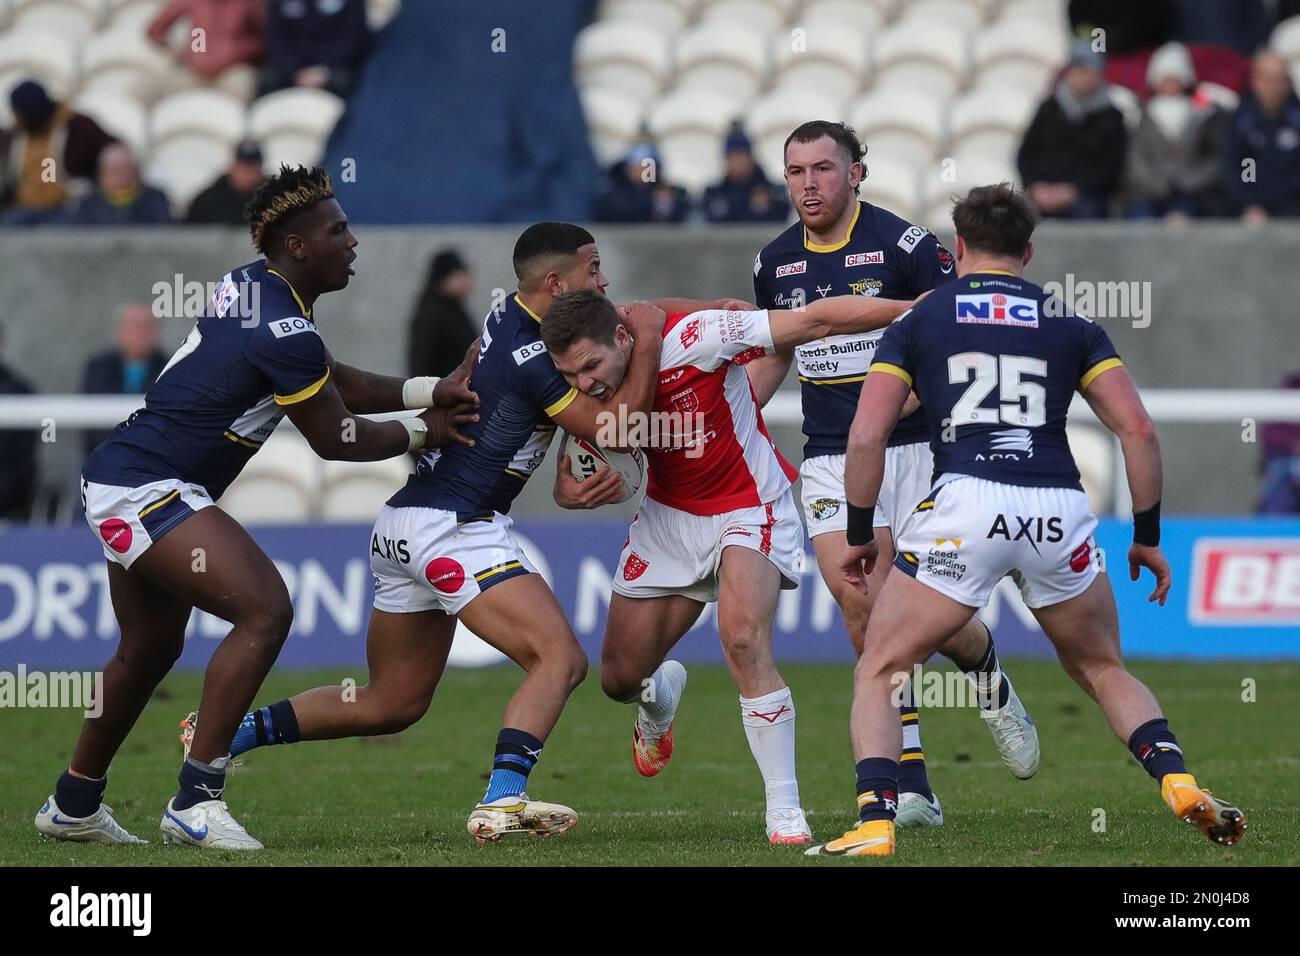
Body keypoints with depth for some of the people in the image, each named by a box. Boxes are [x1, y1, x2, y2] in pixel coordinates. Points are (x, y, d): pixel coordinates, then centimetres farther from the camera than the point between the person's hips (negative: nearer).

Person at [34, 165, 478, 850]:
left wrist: (431, 390, 12)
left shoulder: (250, 286, 9)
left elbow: (331, 382, 20)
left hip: (118, 480, 11)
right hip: (145, 490, -11)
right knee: (265, 611, -17)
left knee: (150, 647, 21)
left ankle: (73, 806, 34)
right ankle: (195, 801, -18)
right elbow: (336, 440, -8)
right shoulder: (285, 332, -20)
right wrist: (422, 431, 8)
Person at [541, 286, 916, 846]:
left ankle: (784, 809, -20)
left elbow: (813, 321, -27)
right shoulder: (585, 393, -12)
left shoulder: (694, 339, -29)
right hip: (667, 517, 5)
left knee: (744, 640, -29)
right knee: (620, 679, 7)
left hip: (747, 509, -5)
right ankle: (661, 696, 48)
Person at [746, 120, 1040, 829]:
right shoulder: (774, 263, 7)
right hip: (829, 458, 3)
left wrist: (897, 402, -22)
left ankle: (989, 678, 35)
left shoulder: (905, 245, -9)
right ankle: (912, 789, -9)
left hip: (911, 447, -3)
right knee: (860, 604, -12)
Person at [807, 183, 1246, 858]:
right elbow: (1137, 429, 8)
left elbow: (866, 437, 4)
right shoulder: (1069, 323, 17)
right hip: (1060, 515, 2)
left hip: (964, 507, -2)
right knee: (1104, 671, 25)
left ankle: (874, 826, -8)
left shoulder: (917, 321, 13)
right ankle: (1180, 785, 3)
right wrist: (1147, 536, 17)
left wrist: (859, 535, 15)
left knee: (878, 675, 12)